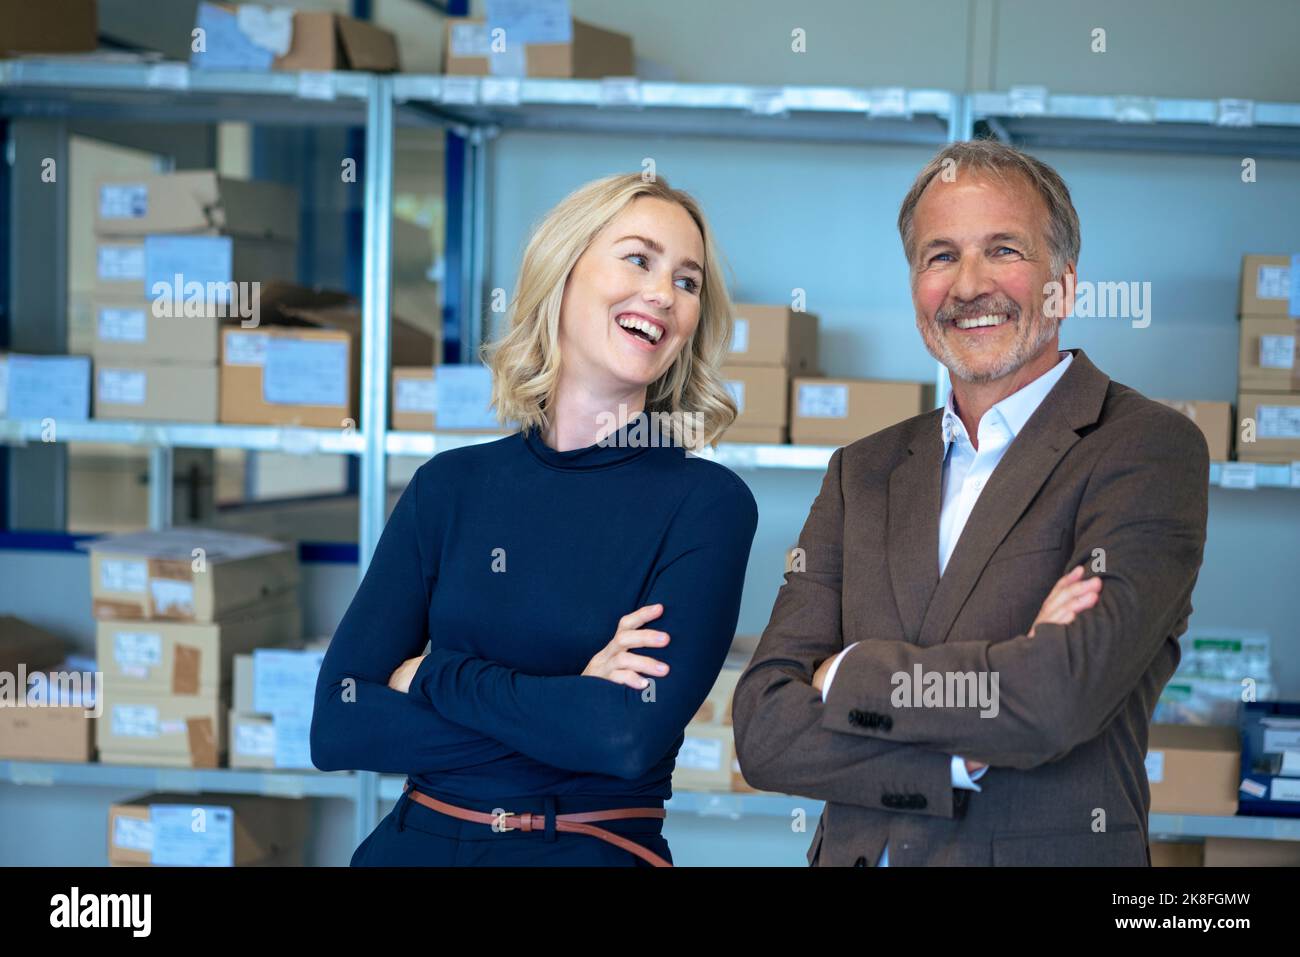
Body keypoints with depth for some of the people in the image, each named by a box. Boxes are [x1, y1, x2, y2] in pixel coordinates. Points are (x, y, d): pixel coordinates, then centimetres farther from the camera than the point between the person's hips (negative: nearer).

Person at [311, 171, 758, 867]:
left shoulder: (708, 502, -3)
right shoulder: (451, 484, 3)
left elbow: (637, 733, -16)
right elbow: (336, 726, -5)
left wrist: (432, 676, -7)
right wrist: (568, 712, -11)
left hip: (595, 847, -1)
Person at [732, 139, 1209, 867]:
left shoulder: (1150, 448, -9)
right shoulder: (865, 472, 5)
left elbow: (1059, 700, -23)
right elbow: (764, 731, -4)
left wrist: (846, 674, -10)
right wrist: (968, 755, -18)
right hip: (854, 850, 4)